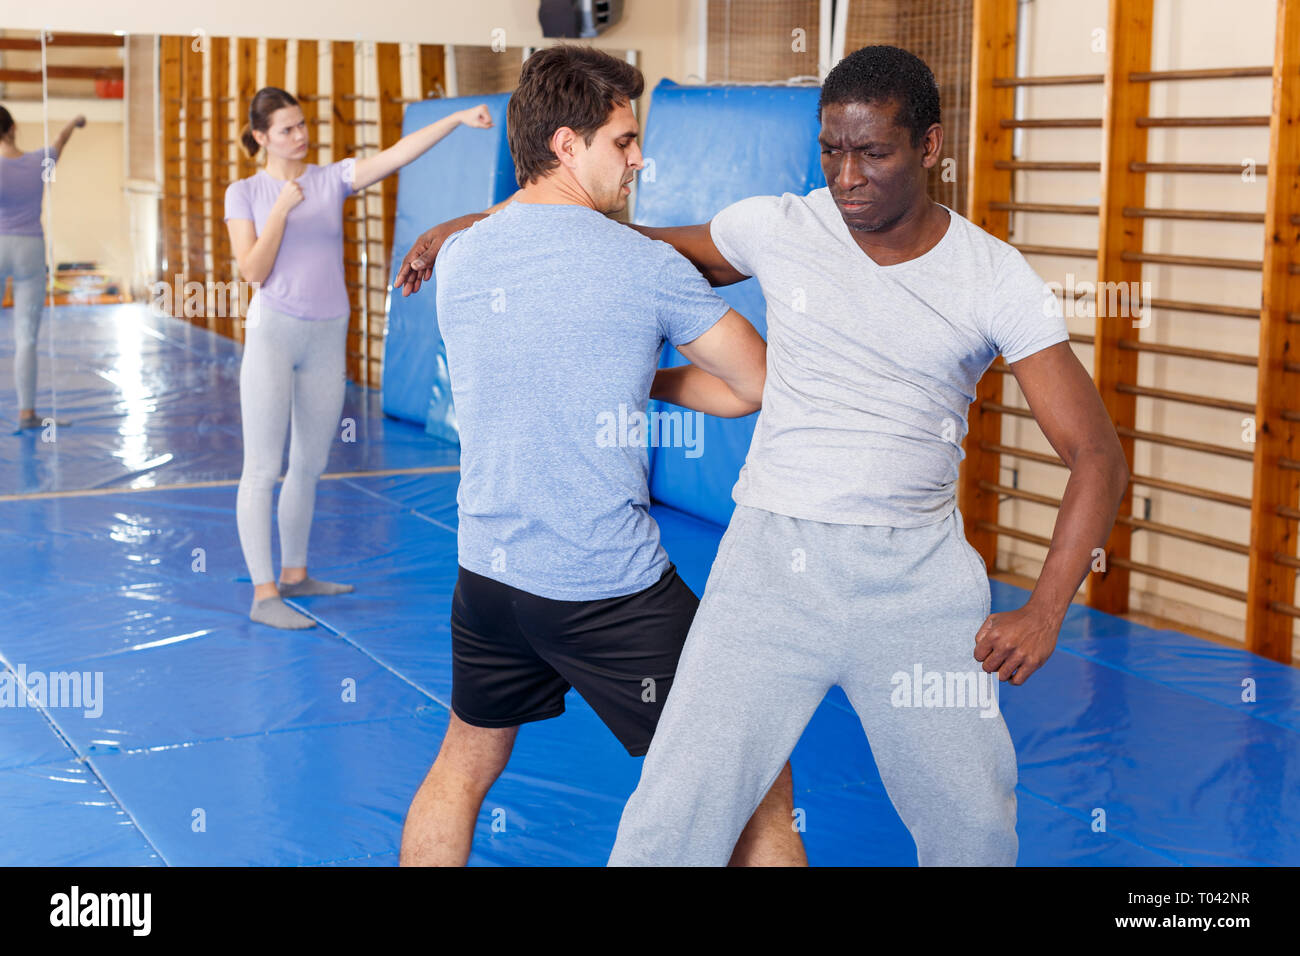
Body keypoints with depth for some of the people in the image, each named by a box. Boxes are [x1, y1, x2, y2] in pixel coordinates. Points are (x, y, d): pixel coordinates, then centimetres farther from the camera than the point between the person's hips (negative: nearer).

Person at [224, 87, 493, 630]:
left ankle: (295, 573, 28)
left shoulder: (332, 179, 5)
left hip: (327, 338, 4)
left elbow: (399, 153, -8)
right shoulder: (244, 193, -1)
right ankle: (263, 594, -2)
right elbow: (253, 271, -9)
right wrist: (282, 208, -15)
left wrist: (459, 119, -20)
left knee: (309, 465, 14)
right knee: (262, 468, -5)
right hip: (273, 333, -4)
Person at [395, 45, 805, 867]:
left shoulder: (457, 258, 3)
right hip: (613, 591, -6)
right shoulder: (644, 264, -12)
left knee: (463, 767, 27)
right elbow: (762, 385, -3)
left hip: (488, 574, 6)